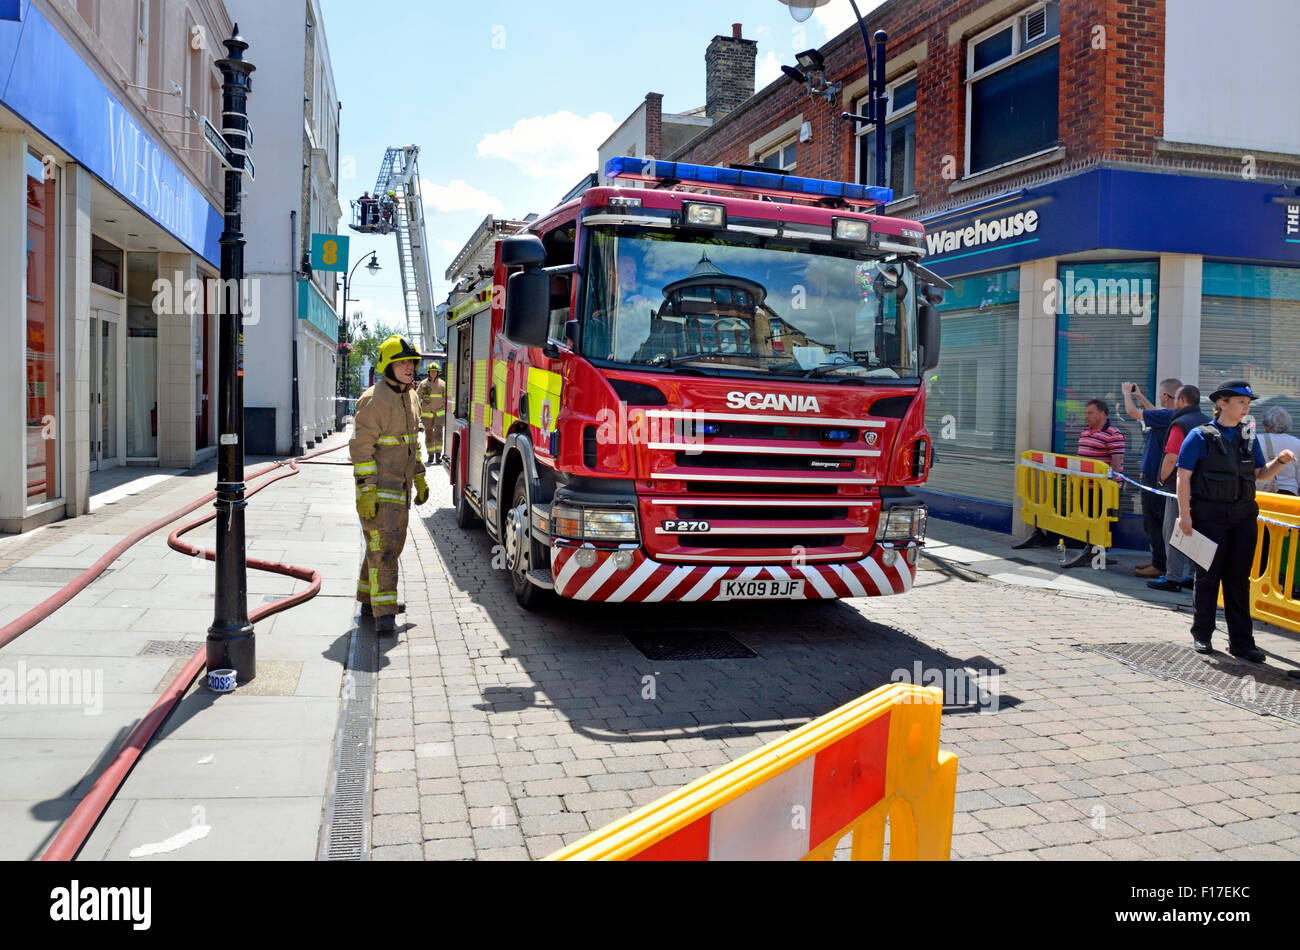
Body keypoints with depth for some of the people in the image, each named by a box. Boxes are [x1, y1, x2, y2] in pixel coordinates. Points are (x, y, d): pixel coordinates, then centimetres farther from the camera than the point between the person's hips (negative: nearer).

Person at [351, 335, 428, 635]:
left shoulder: (411, 397, 12)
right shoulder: (374, 400, -15)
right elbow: (361, 447, -17)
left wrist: (419, 479, 19)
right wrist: (367, 491, -22)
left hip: (400, 487, 9)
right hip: (378, 487, -9)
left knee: (393, 543, 15)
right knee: (382, 545, -11)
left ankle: (369, 599, 29)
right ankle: (383, 614, -9)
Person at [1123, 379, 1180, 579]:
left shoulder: (1167, 416, -20)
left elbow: (1132, 412, -17)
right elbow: (1155, 414, 32)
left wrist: (1127, 393, 1)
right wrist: (1140, 396, 34)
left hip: (1154, 477, -10)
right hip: (1160, 476, 10)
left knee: (1153, 523, -3)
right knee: (1158, 522, 18)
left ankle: (1159, 566, 0)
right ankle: (1158, 561, 26)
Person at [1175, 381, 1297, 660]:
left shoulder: (1249, 438, 11)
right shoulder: (1200, 436, -5)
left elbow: (1261, 474, 16)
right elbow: (1184, 477, -8)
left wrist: (1280, 461, -4)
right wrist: (1185, 515, -13)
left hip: (1243, 517, 5)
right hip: (1209, 516, -5)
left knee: (1239, 579, 7)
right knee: (1208, 576, 4)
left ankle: (1241, 641, 12)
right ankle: (1202, 635, 17)